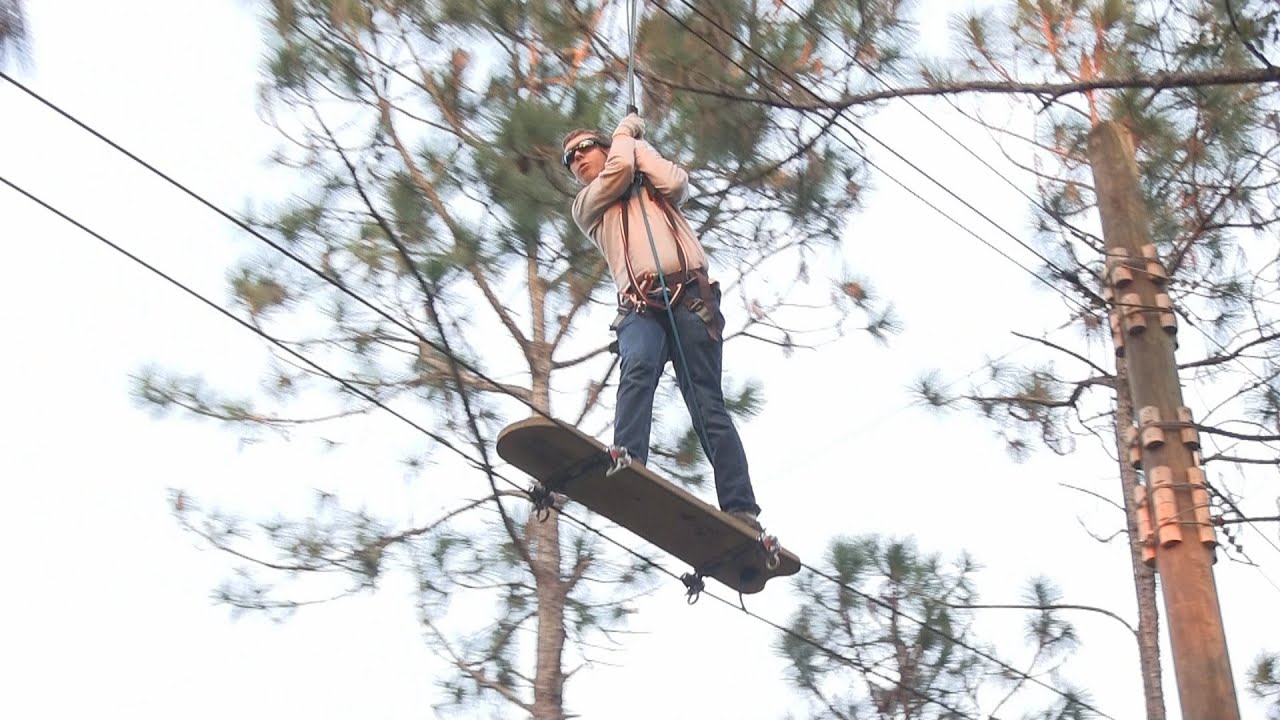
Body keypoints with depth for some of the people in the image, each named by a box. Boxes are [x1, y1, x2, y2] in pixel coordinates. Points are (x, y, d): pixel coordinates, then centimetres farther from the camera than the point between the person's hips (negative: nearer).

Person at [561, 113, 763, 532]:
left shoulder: (653, 186, 29)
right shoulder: (585, 205, 24)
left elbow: (676, 182, 5)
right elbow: (620, 166, 7)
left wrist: (638, 145, 18)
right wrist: (625, 132, 25)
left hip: (691, 298, 0)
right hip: (640, 308, 0)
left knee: (707, 405, -10)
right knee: (639, 368, -32)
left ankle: (741, 509, -18)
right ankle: (627, 459, -51)